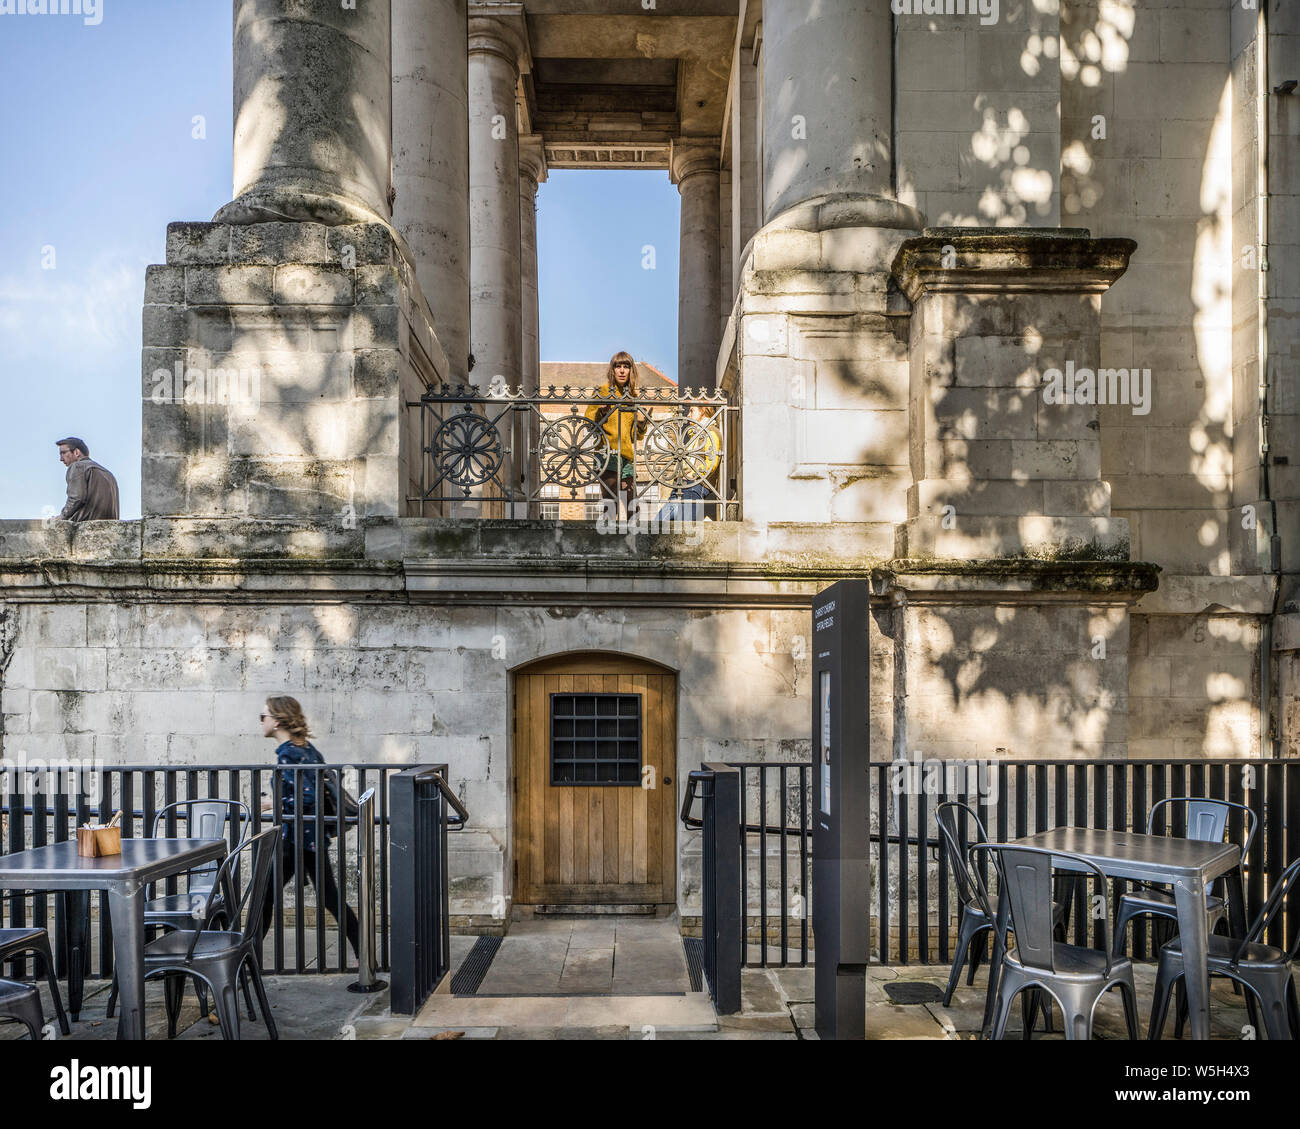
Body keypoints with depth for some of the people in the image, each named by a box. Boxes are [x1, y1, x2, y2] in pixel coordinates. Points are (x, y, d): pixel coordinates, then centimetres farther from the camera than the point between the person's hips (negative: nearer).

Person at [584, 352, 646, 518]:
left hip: (627, 458, 6)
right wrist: (601, 413, -18)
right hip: (608, 454, -6)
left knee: (631, 508, 0)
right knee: (612, 504, -17)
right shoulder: (603, 392, 2)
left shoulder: (632, 397, 17)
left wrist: (641, 423, 3)